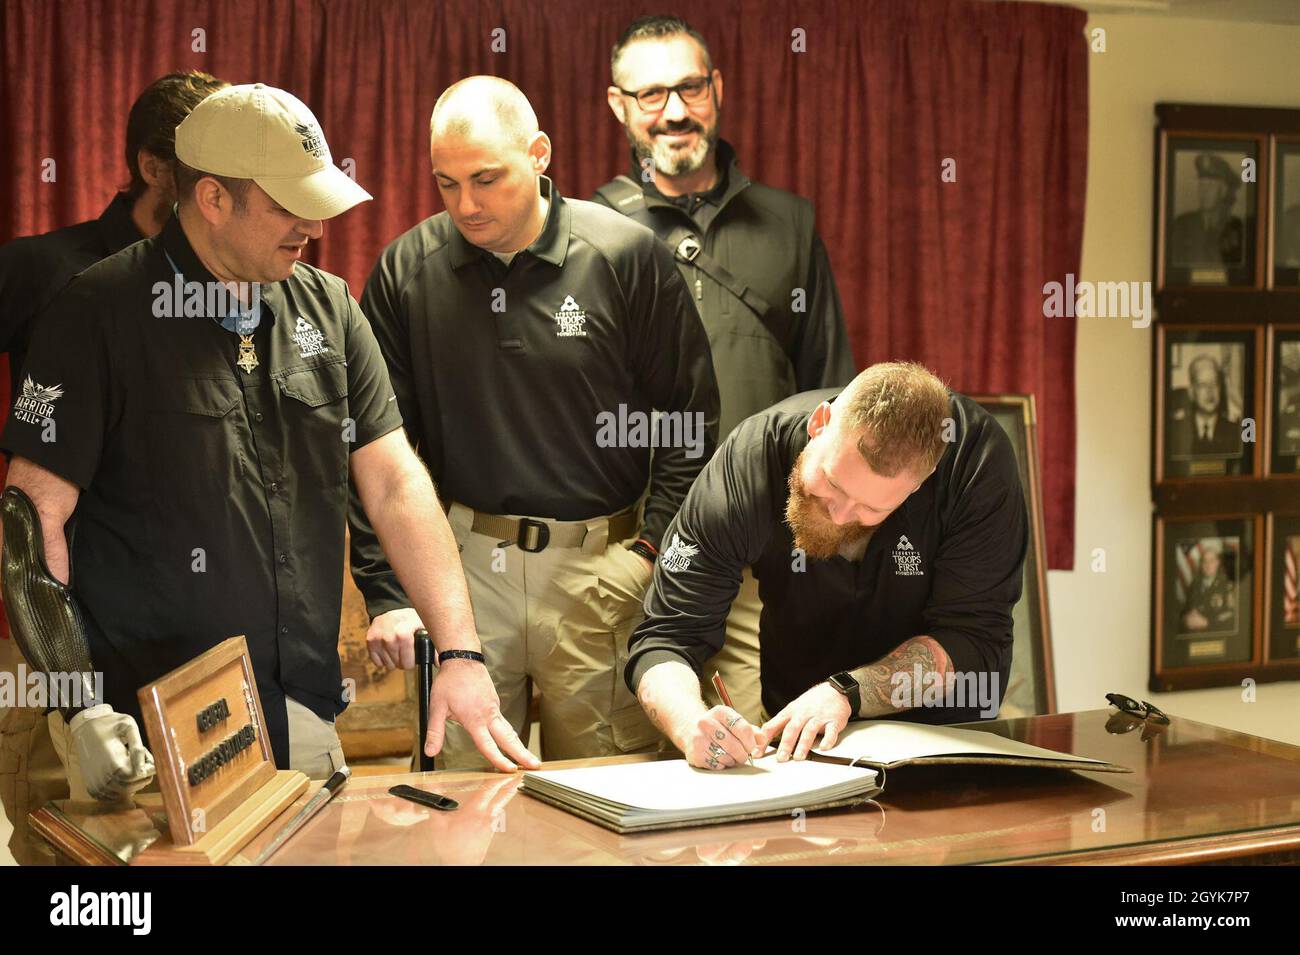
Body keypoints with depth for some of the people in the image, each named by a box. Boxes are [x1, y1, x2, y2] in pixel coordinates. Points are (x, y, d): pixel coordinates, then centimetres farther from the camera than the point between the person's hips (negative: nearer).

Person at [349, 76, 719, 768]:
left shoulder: (627, 256, -3)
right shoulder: (408, 271, 1)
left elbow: (690, 424, 2)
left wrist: (652, 550, -6)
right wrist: (387, 592, -5)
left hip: (599, 570, -1)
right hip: (461, 564, 1)